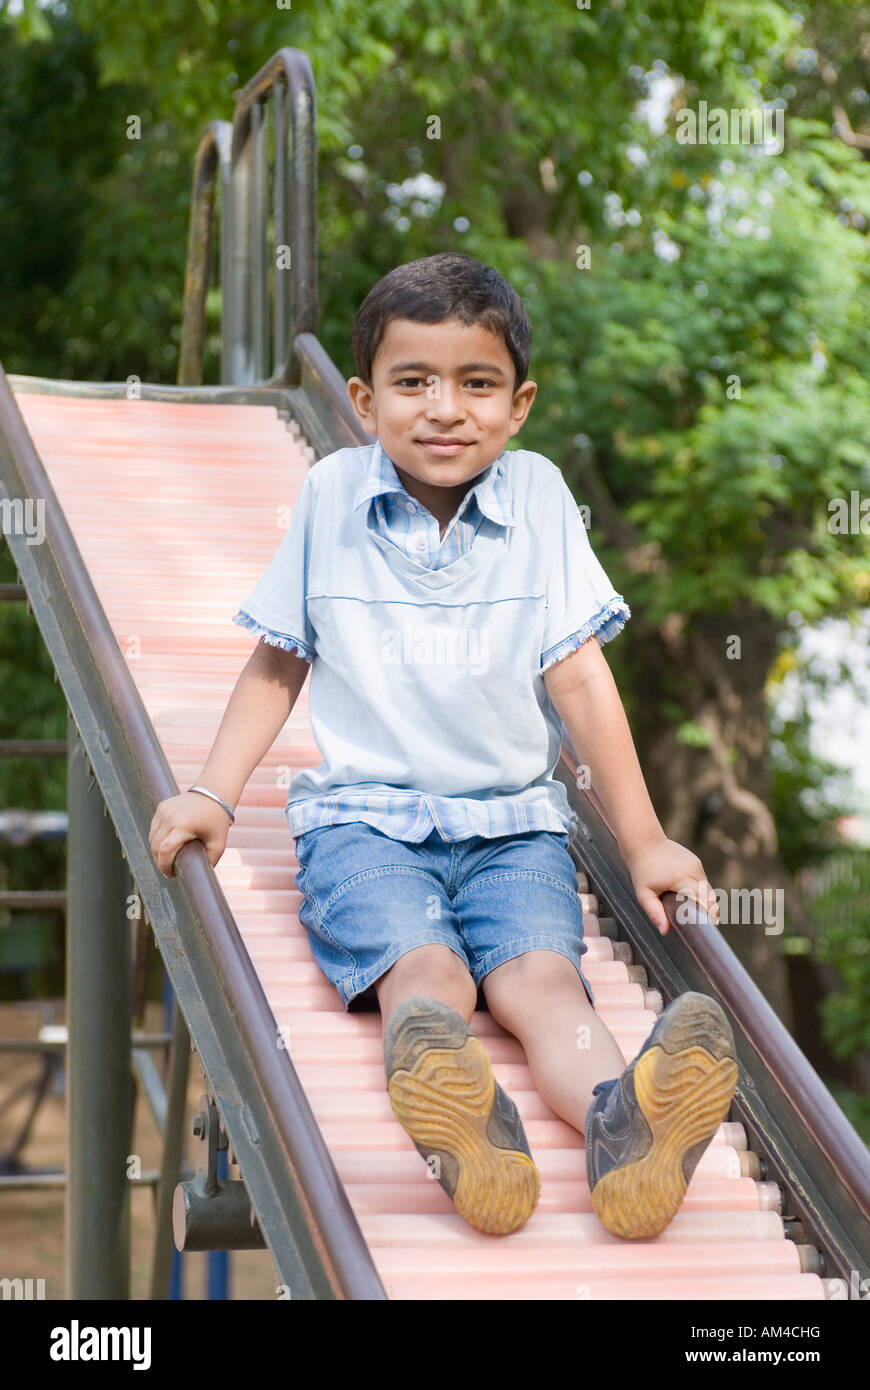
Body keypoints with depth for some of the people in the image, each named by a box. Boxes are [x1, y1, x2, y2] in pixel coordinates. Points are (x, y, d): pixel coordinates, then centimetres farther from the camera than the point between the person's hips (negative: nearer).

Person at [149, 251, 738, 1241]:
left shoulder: (538, 497, 5)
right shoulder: (333, 495, 4)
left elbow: (578, 678, 7)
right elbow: (277, 664, 13)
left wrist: (643, 842, 4)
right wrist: (212, 795, 1)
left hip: (515, 822, 1)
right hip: (364, 815, -1)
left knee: (540, 976, -29)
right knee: (426, 973, -31)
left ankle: (623, 1126, -59)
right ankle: (460, 1131, -63)